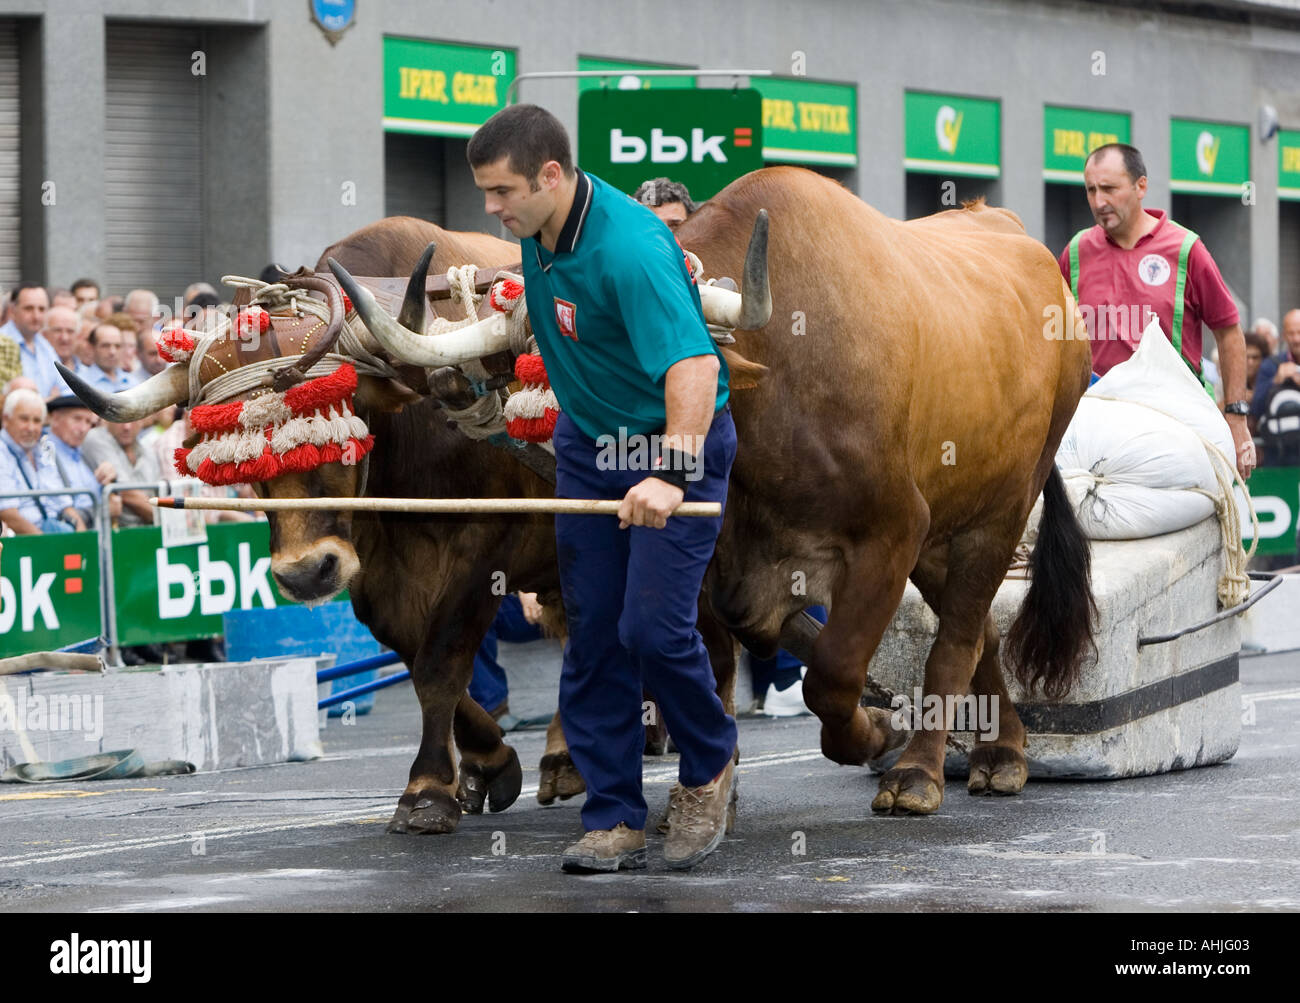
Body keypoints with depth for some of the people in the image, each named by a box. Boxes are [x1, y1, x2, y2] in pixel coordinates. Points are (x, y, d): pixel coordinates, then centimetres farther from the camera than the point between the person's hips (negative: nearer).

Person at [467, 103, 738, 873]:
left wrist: (670, 472, -53)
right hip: (587, 446, 8)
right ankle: (615, 822, 7)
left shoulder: (630, 249, -30)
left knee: (654, 627, -16)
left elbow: (693, 364, -41)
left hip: (678, 441, -8)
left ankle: (710, 767, 12)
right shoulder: (536, 230, -3)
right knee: (592, 634, 3)